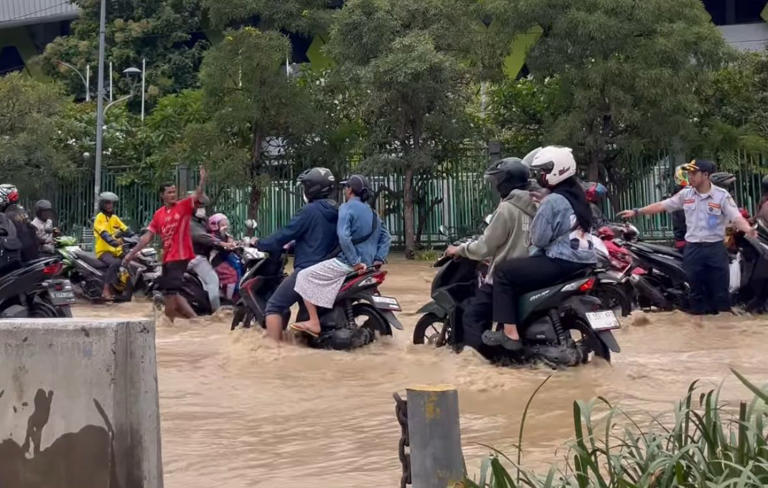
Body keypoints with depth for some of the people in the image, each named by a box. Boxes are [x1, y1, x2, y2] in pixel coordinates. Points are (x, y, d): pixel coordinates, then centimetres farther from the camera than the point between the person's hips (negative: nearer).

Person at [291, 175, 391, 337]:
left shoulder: (347, 208, -10)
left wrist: (355, 262, -21)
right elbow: (385, 236, 17)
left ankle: (314, 323, -12)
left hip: (347, 263, -9)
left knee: (305, 276, -5)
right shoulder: (371, 212, 16)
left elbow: (344, 237, -23)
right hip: (366, 264, 9)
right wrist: (378, 259, 9)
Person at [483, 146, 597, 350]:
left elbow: (539, 239, -13)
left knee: (503, 271, -5)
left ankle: (509, 333, -9)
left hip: (562, 263, -10)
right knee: (525, 266, 33)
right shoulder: (578, 194, 14)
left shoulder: (552, 201, -14)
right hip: (585, 261, 10)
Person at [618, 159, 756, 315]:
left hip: (716, 249, -3)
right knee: (696, 291, 9)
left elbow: (736, 217, -15)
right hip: (693, 249, 3)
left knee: (720, 290, 2)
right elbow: (661, 206, 10)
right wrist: (636, 212, 7)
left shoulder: (722, 196, -7)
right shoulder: (685, 194, 5)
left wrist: (747, 229, -37)